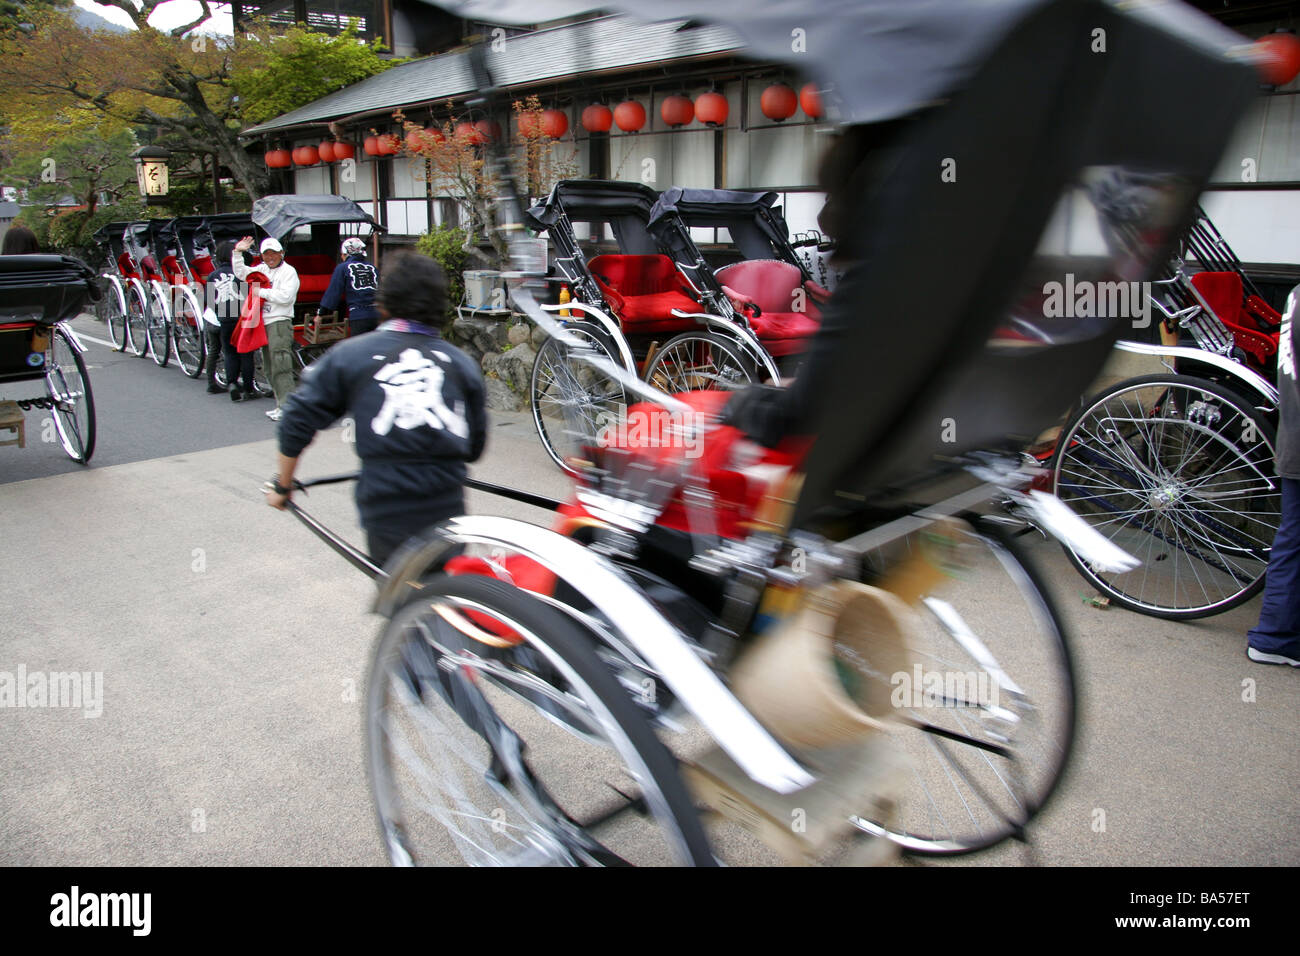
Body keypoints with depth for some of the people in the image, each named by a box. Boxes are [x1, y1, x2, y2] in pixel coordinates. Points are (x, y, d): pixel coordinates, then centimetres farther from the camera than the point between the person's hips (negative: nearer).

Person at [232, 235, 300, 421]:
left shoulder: (288, 271, -5)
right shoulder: (262, 269, 17)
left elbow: (285, 296, -17)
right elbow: (241, 273, 23)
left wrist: (261, 291, -10)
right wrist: (238, 253, 12)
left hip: (280, 323, -8)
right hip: (263, 323, 8)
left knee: (281, 366, -15)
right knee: (270, 367, 9)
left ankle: (286, 405, -18)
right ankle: (281, 405, 13)